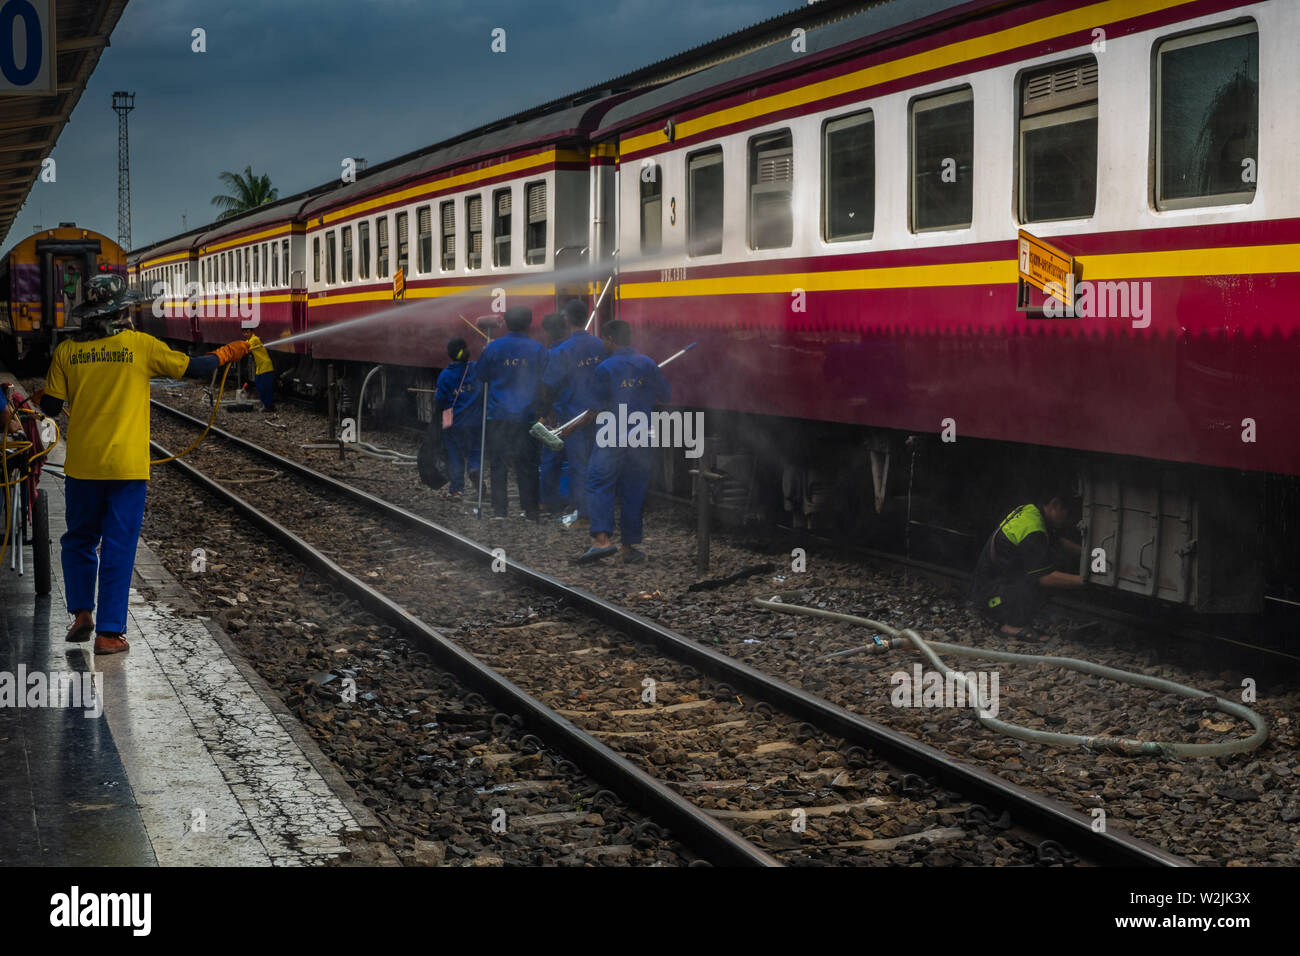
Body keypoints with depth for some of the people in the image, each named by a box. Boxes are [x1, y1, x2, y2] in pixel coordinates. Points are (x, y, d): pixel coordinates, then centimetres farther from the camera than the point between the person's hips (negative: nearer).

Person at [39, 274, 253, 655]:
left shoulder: (67, 351, -1)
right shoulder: (140, 345, -6)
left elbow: (50, 406, 1)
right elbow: (191, 367, 3)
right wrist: (228, 353, 21)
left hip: (82, 465, 2)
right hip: (127, 465, -2)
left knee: (79, 540, 22)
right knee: (118, 550, 3)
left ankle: (82, 612, 16)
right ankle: (109, 633, 2)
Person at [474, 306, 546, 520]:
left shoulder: (493, 347, -3)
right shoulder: (538, 349, -3)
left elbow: (480, 376, 7)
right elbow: (544, 382, 3)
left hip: (498, 414, 0)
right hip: (527, 414, 0)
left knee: (498, 464, 6)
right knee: (527, 465, 6)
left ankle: (499, 509, 5)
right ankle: (530, 510, 6)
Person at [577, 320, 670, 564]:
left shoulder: (605, 368, -9)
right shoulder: (647, 364, 4)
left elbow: (597, 405, -10)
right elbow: (664, 395, 11)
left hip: (611, 438, -4)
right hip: (642, 439, 4)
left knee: (599, 485, -2)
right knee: (633, 492, 10)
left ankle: (601, 538, -21)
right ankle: (629, 546, 12)